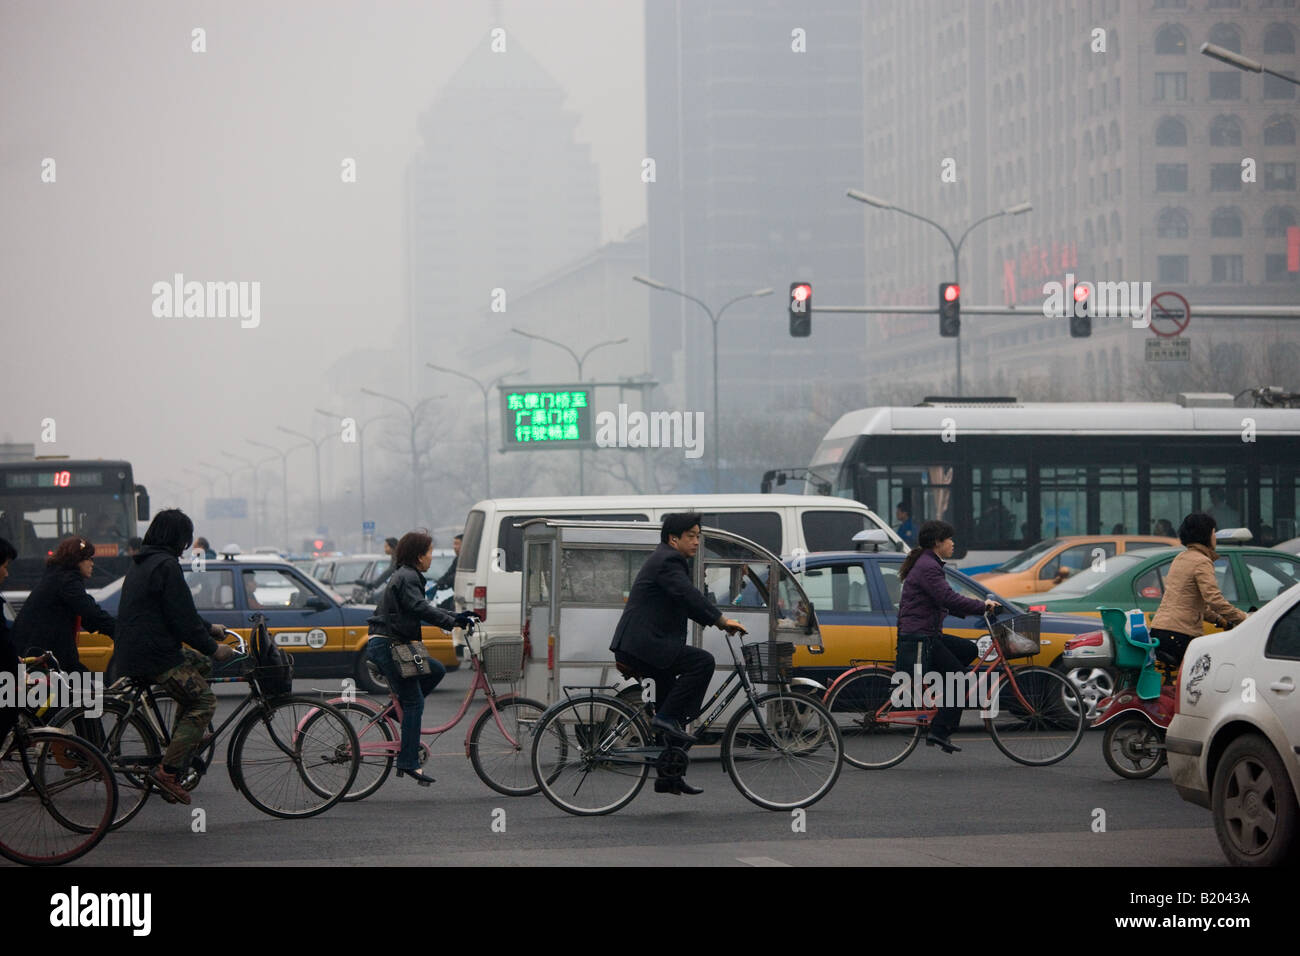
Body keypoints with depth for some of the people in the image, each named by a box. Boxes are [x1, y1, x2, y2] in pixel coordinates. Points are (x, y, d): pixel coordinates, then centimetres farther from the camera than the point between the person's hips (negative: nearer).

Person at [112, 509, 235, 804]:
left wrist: (208, 628, 32)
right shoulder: (166, 566, -15)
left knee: (200, 663, 26)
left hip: (129, 654, 10)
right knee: (204, 701, -5)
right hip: (154, 658, -10)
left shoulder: (141, 562, 17)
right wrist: (213, 648, -4)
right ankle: (169, 770, -14)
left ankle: (184, 738, 22)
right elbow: (182, 619, -17)